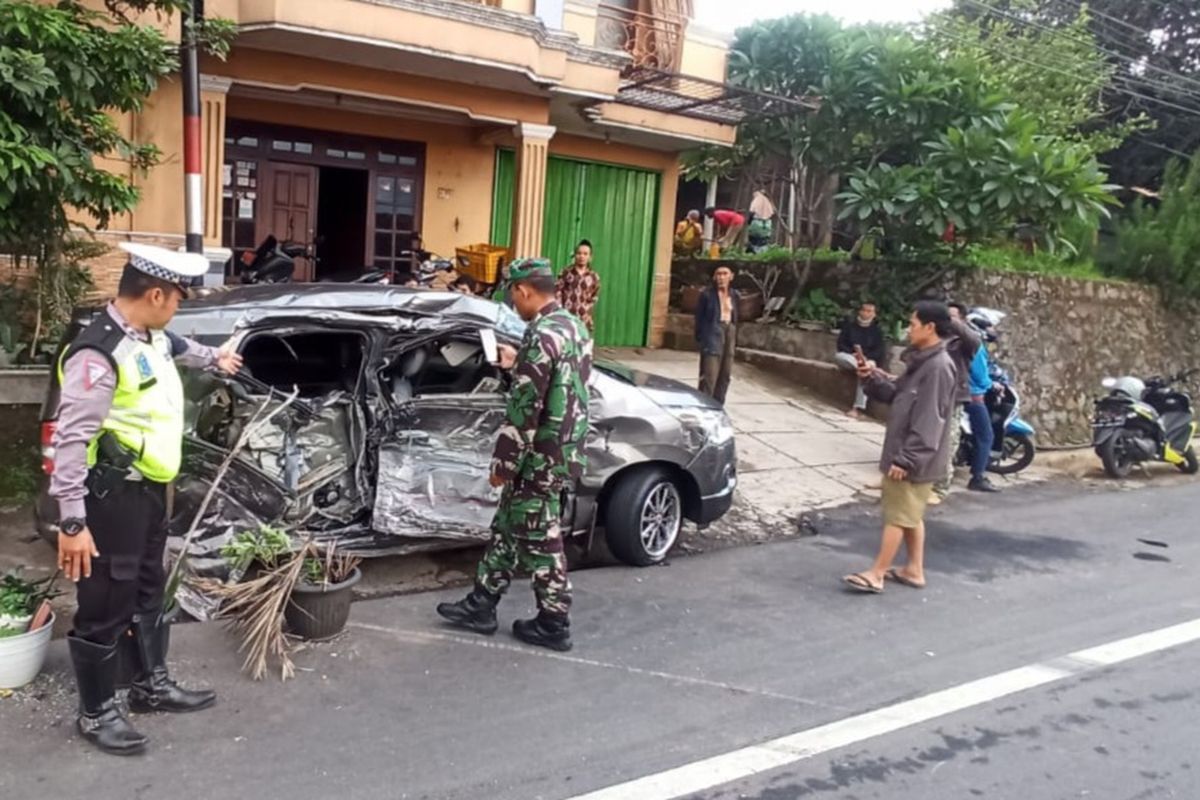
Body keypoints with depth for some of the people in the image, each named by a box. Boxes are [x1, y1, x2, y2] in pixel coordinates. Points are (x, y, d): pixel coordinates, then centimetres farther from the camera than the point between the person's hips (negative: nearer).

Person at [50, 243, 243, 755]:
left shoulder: (149, 337, 5)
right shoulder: (98, 353, -24)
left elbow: (177, 347, 33)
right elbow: (71, 441, -25)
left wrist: (216, 358, 52)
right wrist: (71, 522, -24)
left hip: (149, 489, 10)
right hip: (112, 498, -10)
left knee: (148, 593, 22)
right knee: (106, 607, 4)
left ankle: (152, 685, 38)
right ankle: (97, 714, 21)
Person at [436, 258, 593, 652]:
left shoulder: (542, 336, -22)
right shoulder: (574, 326, 9)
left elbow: (524, 409, -22)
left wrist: (503, 461, -15)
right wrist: (517, 364, 24)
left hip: (539, 459, -10)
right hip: (564, 452, 10)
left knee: (538, 541, 4)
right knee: (507, 528, 18)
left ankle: (554, 624, 18)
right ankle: (481, 605, 29)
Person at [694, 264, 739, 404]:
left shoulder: (734, 295, 9)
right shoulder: (707, 294, -6)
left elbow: (735, 317, 14)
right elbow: (699, 316, -3)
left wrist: (735, 339, 9)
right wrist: (700, 337, -8)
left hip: (730, 331, 6)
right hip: (713, 333, -6)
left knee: (725, 374, 10)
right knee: (709, 375, -9)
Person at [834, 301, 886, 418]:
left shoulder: (877, 329, 5)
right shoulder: (849, 324, 5)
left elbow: (880, 351, -2)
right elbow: (841, 344, 1)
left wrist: (864, 357, -20)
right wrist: (852, 354, -19)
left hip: (868, 359, -1)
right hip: (849, 357, 1)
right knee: (838, 357, -33)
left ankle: (858, 408, -43)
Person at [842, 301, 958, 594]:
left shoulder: (939, 367, -21)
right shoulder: (921, 361, 10)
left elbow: (929, 422, -24)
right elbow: (897, 394, 17)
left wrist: (905, 460, -24)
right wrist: (874, 378, 0)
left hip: (914, 459, -9)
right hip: (906, 454, 9)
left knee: (897, 516, -1)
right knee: (910, 515, 17)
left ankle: (876, 575, 6)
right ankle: (914, 569, 27)